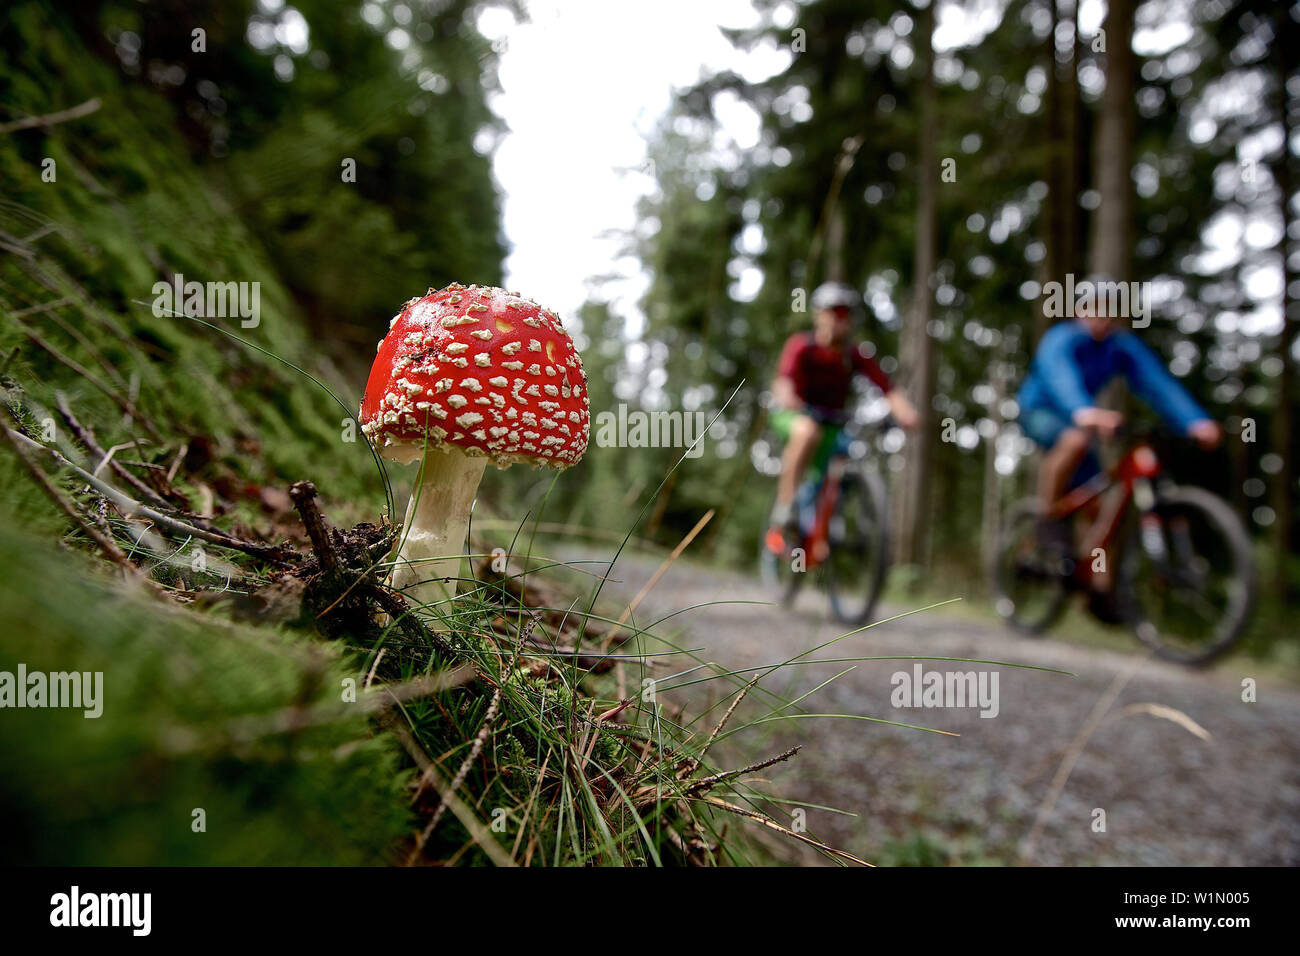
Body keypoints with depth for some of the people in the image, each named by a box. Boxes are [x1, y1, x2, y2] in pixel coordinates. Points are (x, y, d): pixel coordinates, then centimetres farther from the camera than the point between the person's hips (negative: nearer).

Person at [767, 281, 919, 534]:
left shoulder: (855, 355, -5)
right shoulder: (801, 345, -13)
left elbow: (887, 387, -14)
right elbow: (784, 379, -29)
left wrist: (906, 413, -33)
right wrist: (786, 398, -53)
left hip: (831, 422, 4)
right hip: (793, 415, -4)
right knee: (808, 432, -37)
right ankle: (784, 505, -30)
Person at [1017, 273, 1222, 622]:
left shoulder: (1125, 346, -9)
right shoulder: (1060, 340, -24)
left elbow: (1159, 383, -22)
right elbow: (1061, 377, -45)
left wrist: (1196, 422, -38)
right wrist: (1084, 412, -66)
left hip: (1077, 418, 6)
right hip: (1038, 413, -6)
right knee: (1076, 438, -39)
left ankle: (1101, 590, 7)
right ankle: (1049, 518, -20)